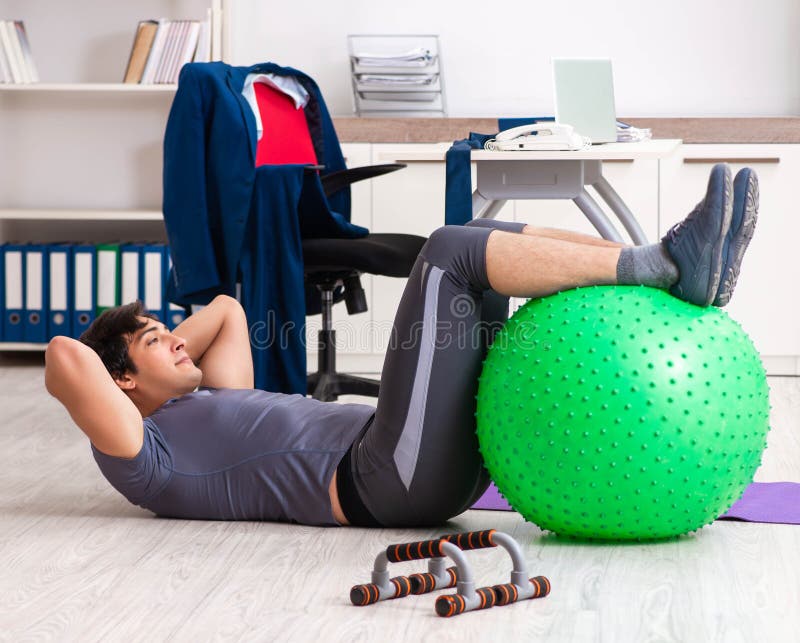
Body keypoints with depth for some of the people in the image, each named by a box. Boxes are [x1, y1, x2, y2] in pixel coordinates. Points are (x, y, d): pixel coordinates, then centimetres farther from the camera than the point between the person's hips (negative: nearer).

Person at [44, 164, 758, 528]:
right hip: (391, 480, -10)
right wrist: (73, 380, 7)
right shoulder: (142, 457, 2)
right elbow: (69, 355, -14)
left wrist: (162, 345, 29)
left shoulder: (199, 410, 30)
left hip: (447, 456, 10)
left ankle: (671, 265, -7)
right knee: (452, 250, -15)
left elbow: (227, 310, 41)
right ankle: (664, 268, -18)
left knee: (492, 242, 8)